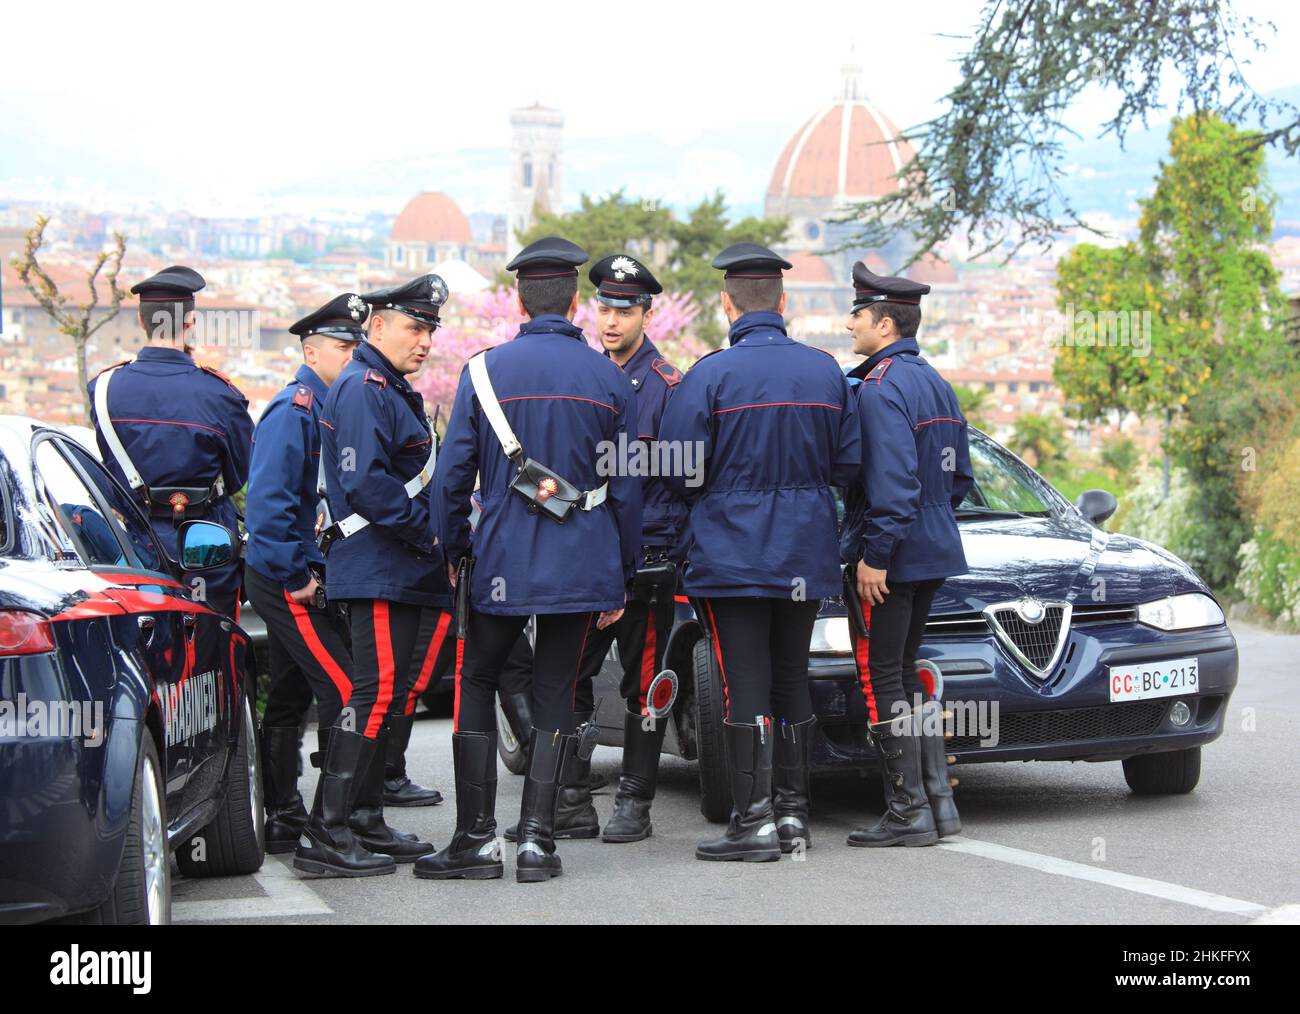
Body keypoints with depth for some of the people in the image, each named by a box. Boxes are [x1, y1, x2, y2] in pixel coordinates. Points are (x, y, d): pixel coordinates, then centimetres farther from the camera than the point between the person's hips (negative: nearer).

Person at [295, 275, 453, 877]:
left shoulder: (392, 391, 21)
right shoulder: (364, 389, -12)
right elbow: (365, 484, -23)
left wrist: (432, 540, 13)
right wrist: (433, 534, -18)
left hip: (404, 573, 11)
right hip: (377, 573, -11)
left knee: (385, 697, 13)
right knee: (376, 695, -12)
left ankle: (366, 823, 19)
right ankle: (326, 836, -12)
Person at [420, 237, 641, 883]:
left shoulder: (484, 370, -4)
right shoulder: (610, 380, 2)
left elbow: (452, 475, -3)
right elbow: (627, 490, 5)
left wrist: (455, 552, 10)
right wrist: (621, 580, 13)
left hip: (502, 563, -1)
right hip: (584, 566, 2)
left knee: (475, 685, 10)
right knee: (555, 695, 8)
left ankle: (477, 838, 5)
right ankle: (536, 840, 2)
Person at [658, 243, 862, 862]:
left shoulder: (710, 375, -12)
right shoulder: (825, 371, 4)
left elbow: (679, 472, -12)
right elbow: (849, 464, 7)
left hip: (731, 553, -5)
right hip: (806, 555, 5)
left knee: (745, 685, -3)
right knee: (791, 678, 13)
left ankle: (754, 823, -4)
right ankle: (793, 812, 16)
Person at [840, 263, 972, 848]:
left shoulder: (880, 388, -15)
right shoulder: (935, 383, 15)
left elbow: (893, 482, -24)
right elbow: (959, 478, 20)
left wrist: (874, 554, -22)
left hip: (888, 558, -10)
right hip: (934, 552, 10)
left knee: (881, 682, -3)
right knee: (905, 675, 17)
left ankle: (908, 813, -2)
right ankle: (937, 800, 17)